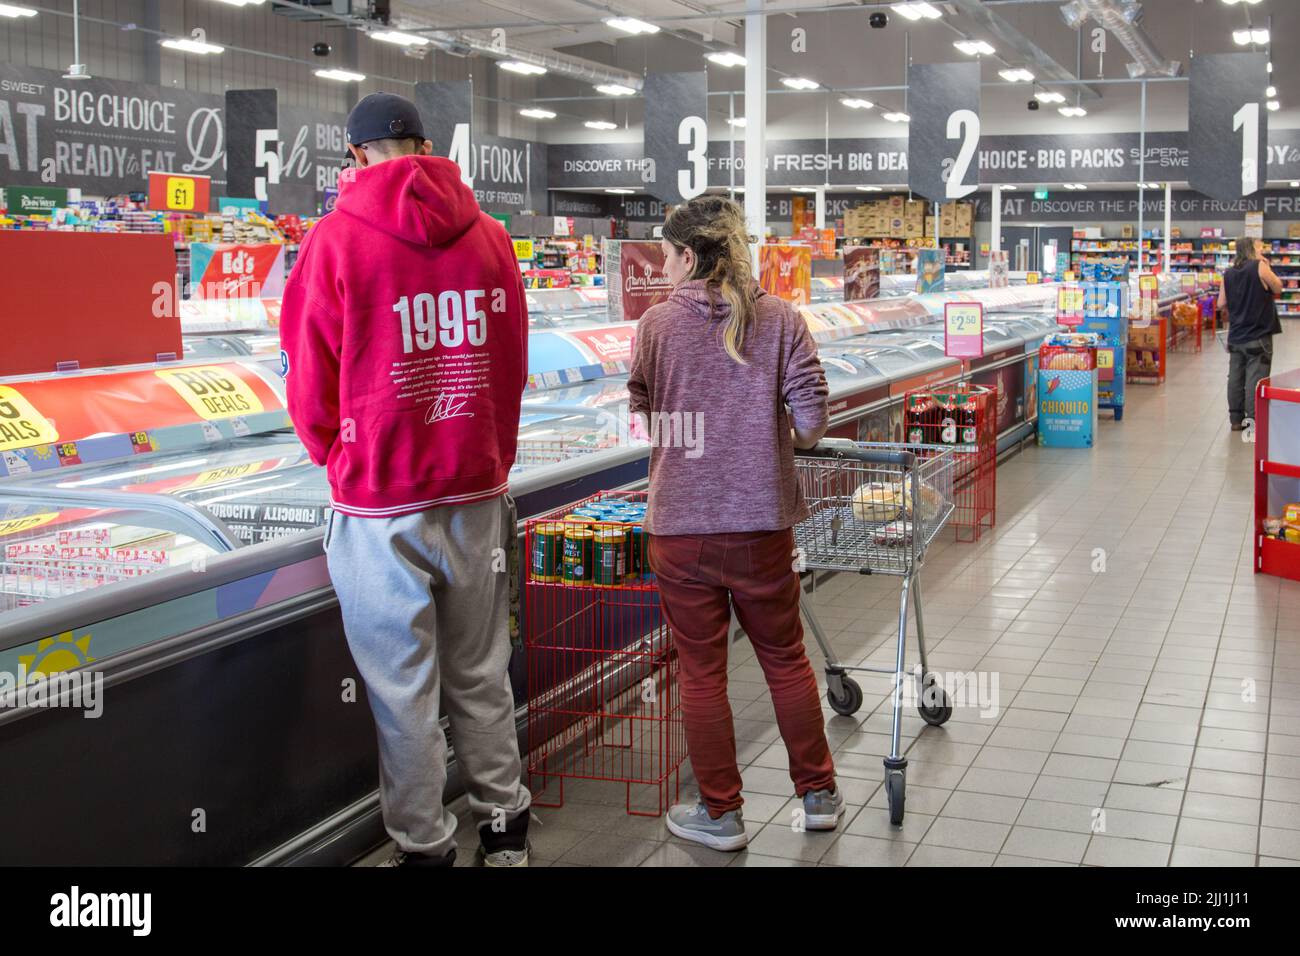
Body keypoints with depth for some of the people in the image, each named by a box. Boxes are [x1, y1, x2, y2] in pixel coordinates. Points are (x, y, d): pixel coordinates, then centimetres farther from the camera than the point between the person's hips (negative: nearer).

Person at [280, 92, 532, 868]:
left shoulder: (337, 240, -8)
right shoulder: (490, 237, 4)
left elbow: (312, 383, -4)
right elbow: (512, 369, 8)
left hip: (381, 507, -4)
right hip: (478, 492, 4)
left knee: (403, 689, 7)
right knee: (482, 677, 16)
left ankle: (425, 846, 17)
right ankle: (505, 826, 28)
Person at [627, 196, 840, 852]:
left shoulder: (656, 324, -5)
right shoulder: (780, 319, -3)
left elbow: (642, 419, 1)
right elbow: (812, 419, -7)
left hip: (678, 524, -1)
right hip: (761, 521, 1)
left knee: (701, 671, 9)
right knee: (785, 658, 17)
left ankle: (720, 813, 19)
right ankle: (819, 794, 28)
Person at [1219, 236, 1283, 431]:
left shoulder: (1228, 274, 5)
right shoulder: (1259, 267, -11)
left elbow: (1221, 304, 7)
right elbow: (1278, 288, -1)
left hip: (1235, 337, 6)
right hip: (1258, 337, -6)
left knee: (1235, 378, 10)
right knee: (1256, 379, -5)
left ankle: (1236, 419, 16)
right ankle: (1254, 420, -8)